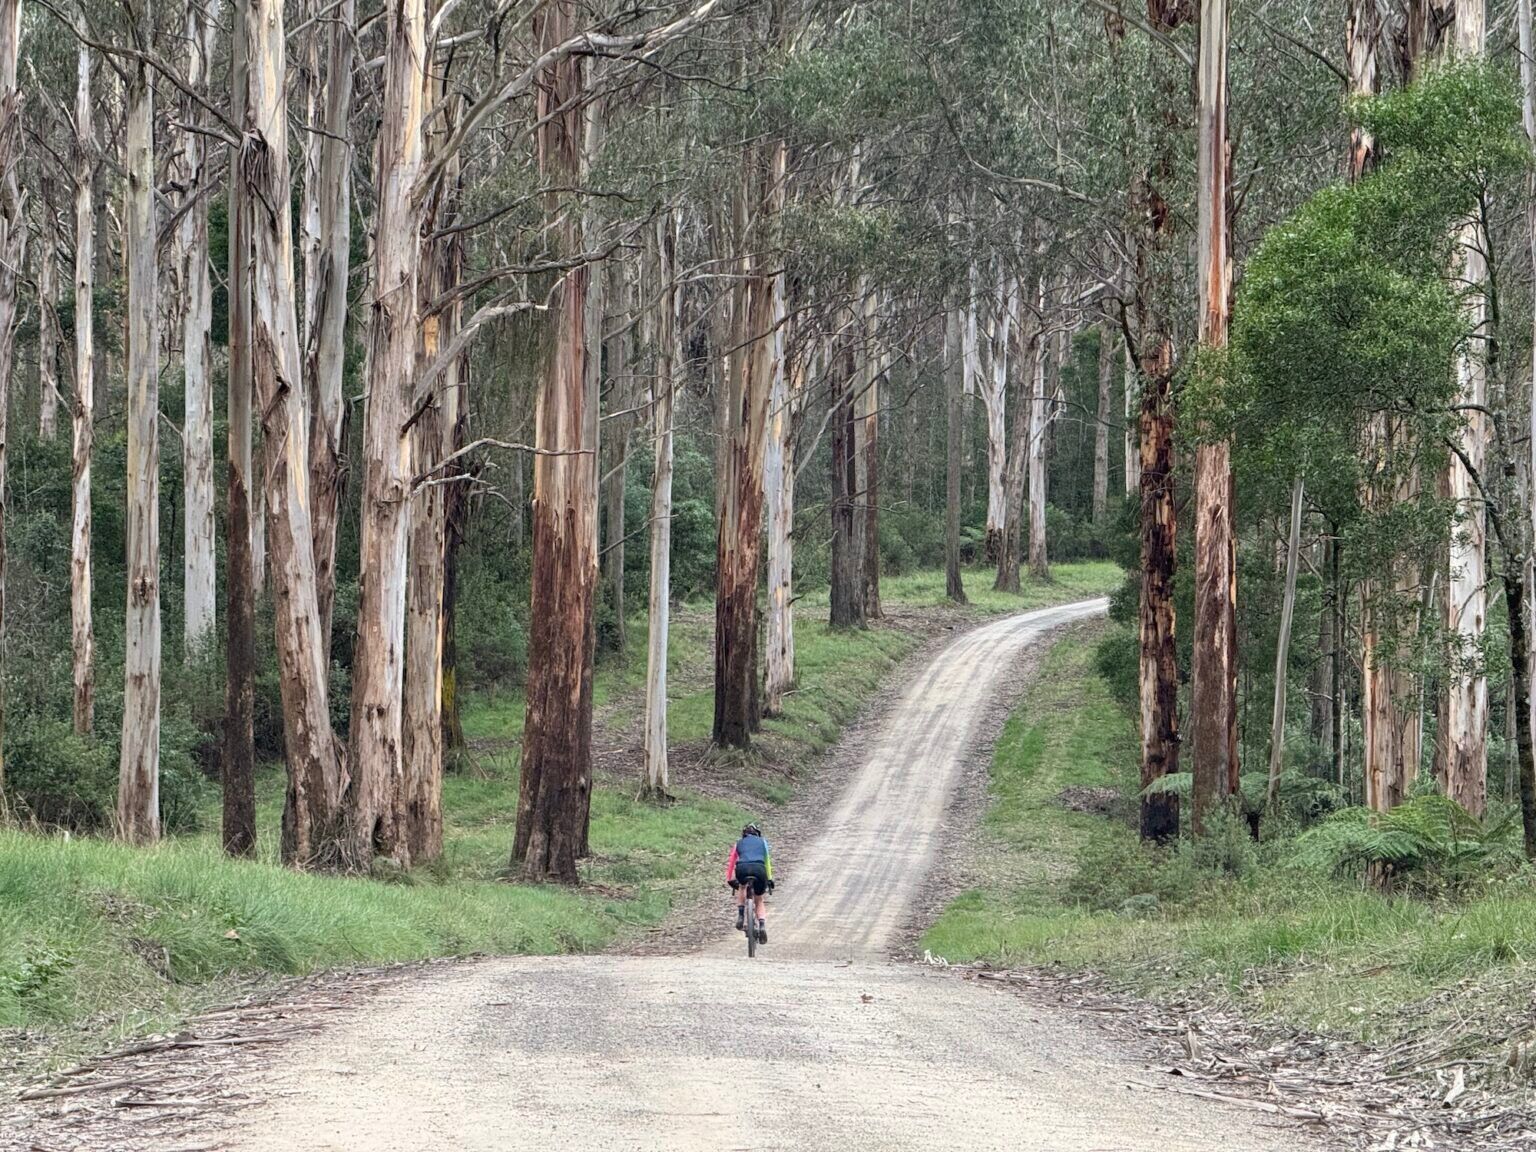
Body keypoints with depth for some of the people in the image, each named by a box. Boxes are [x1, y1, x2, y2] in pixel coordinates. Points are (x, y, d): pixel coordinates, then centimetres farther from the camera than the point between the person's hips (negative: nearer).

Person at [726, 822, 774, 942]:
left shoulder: (739, 843, 29)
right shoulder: (762, 842, 28)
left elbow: (731, 863, 29)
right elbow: (767, 861, 29)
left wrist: (729, 879, 37)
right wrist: (769, 879, 35)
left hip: (742, 869, 0)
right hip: (759, 868, 0)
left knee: (742, 887, 36)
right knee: (759, 900, 20)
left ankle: (741, 916, 18)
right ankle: (762, 925, -2)